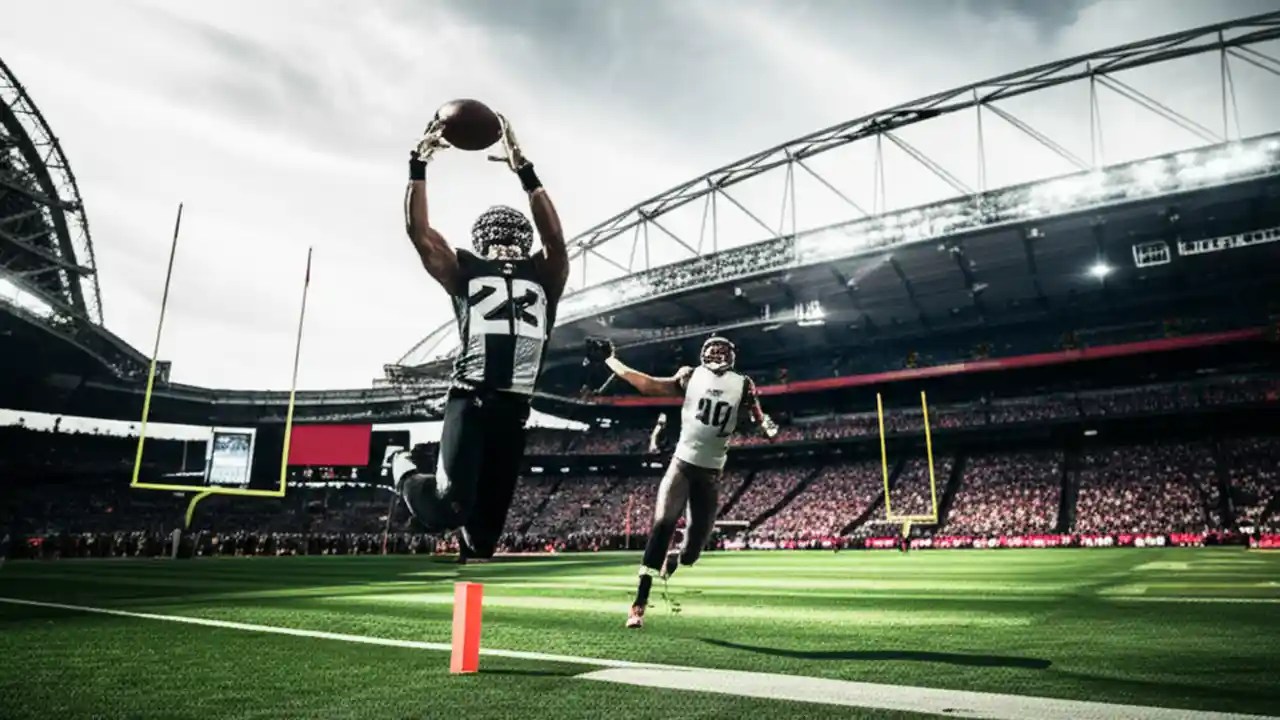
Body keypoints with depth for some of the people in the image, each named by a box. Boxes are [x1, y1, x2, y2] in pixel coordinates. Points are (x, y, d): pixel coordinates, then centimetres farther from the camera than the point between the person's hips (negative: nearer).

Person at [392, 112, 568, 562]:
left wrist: (524, 171, -4)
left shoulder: (543, 279, 15)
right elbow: (418, 230, 4)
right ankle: (408, 469, 19)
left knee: (487, 522, 8)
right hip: (469, 400, -2)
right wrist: (419, 165, 2)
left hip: (512, 408, 2)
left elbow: (555, 238, -2)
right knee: (451, 505, -13)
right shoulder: (466, 273, 12)